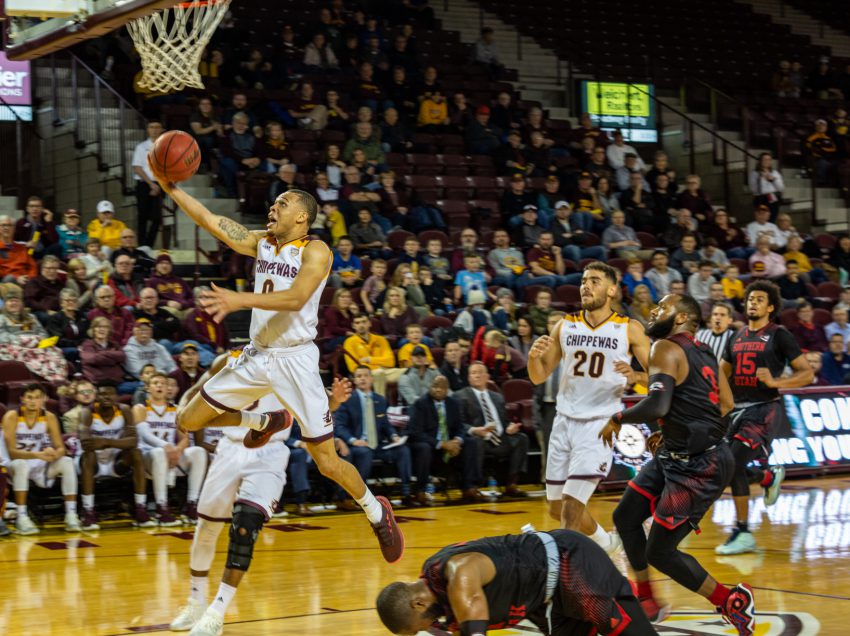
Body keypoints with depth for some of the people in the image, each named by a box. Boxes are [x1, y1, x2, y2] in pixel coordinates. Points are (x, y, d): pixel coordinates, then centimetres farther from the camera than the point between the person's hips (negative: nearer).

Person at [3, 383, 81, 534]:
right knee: (21, 464, -38)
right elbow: (11, 452, -23)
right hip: (16, 466, -4)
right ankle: (22, 518, -37)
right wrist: (38, 455, -40)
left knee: (67, 462, -21)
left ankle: (71, 515, -22)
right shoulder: (12, 417, -16)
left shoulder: (49, 417, -5)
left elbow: (60, 448, -7)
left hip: (40, 466, 4)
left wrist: (55, 453, -34)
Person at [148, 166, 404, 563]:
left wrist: (241, 300, -36)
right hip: (256, 355, 6)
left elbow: (296, 298, -27)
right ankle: (265, 422, 30)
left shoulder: (315, 251, -11)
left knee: (327, 462, -7)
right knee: (189, 421, 7)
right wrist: (170, 189, -5)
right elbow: (210, 221, 5)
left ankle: (377, 513, 20)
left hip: (294, 359, -6)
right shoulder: (260, 243, 9)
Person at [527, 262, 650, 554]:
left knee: (571, 507, -16)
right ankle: (606, 543, 38)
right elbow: (539, 377, 9)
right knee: (557, 508, 13)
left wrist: (635, 376, -22)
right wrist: (533, 356, -12)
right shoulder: (565, 326, 6)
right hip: (565, 421, 5)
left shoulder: (630, 329, -4)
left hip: (600, 424, -5)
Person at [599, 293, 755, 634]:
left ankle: (730, 601, 11)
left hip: (699, 467, -10)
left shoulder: (666, 348, -16)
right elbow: (725, 405, 17)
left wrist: (618, 419, -11)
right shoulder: (703, 353, 11)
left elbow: (656, 406, -30)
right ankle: (646, 603, 29)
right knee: (625, 517, 17)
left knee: (660, 552, -2)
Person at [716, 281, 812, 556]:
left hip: (763, 408, -7)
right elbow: (722, 373, 25)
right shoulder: (737, 337, 15)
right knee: (731, 467, 6)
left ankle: (742, 533, -9)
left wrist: (775, 381, -20)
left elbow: (807, 373, -5)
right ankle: (770, 477, 37)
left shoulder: (779, 335, -2)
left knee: (734, 464, -20)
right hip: (737, 408, 7)